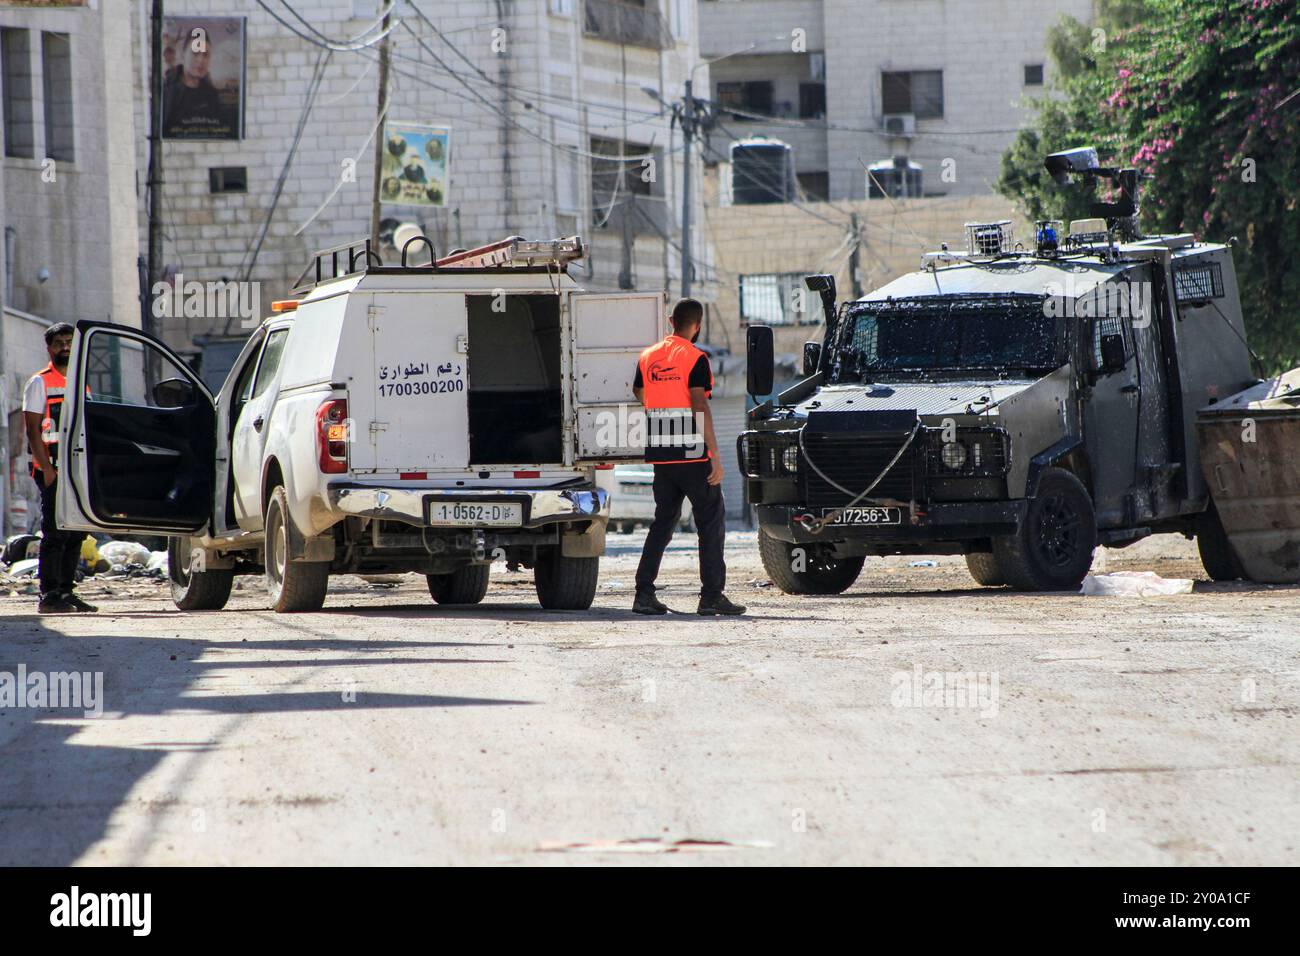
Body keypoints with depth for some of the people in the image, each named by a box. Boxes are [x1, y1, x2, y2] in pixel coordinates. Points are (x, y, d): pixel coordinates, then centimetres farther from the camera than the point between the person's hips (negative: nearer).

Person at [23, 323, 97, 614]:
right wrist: (47, 469, -16)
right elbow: (32, 430, -7)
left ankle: (66, 592, 12)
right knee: (55, 533, -10)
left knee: (75, 534, 6)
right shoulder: (40, 383, 0)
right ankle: (49, 596, -10)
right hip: (53, 470, -7)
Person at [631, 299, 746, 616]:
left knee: (663, 521, 13)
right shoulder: (695, 358, -10)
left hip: (660, 456, 6)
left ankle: (644, 593, 6)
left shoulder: (648, 357, 11)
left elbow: (639, 402, 19)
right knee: (711, 521, 1)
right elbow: (700, 408, -16)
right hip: (692, 454, -6)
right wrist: (715, 454, -16)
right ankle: (711, 596, -3)